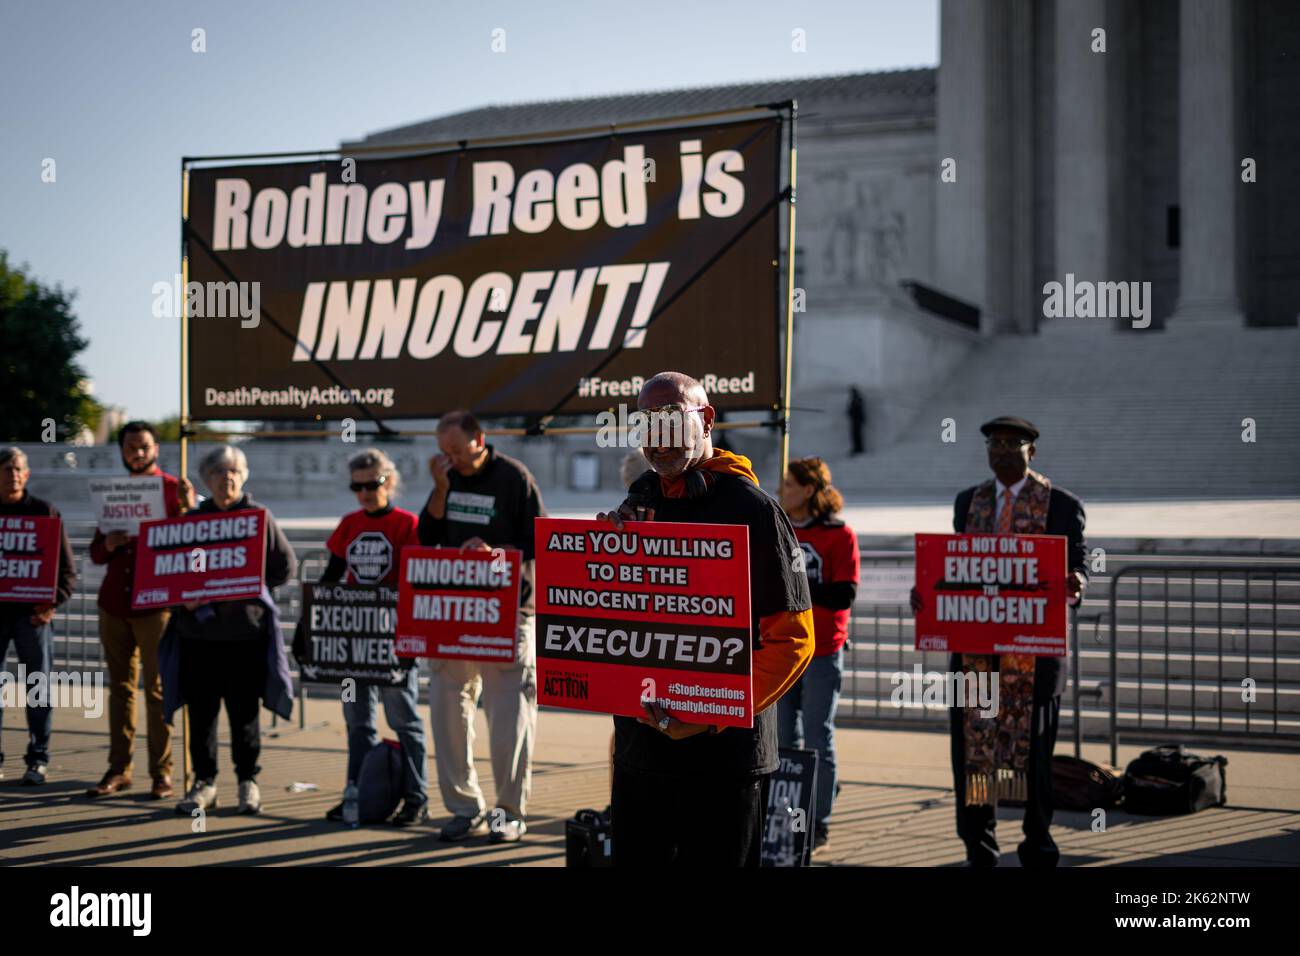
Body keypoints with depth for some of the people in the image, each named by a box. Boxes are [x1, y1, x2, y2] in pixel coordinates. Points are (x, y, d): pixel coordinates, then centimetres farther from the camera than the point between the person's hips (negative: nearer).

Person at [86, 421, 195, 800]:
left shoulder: (172, 490, 2)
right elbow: (96, 553, 16)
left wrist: (188, 508, -21)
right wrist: (109, 544, -7)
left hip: (156, 605, -4)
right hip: (114, 604, 5)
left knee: (158, 689, -4)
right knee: (121, 687, 6)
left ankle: (161, 772, -2)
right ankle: (119, 769, 9)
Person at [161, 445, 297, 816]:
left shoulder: (258, 516, 3)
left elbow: (286, 565, 2)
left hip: (245, 628, -2)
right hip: (197, 629, 2)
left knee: (244, 710, 4)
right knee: (200, 709, 4)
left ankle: (248, 782, 15)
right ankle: (204, 782, 13)